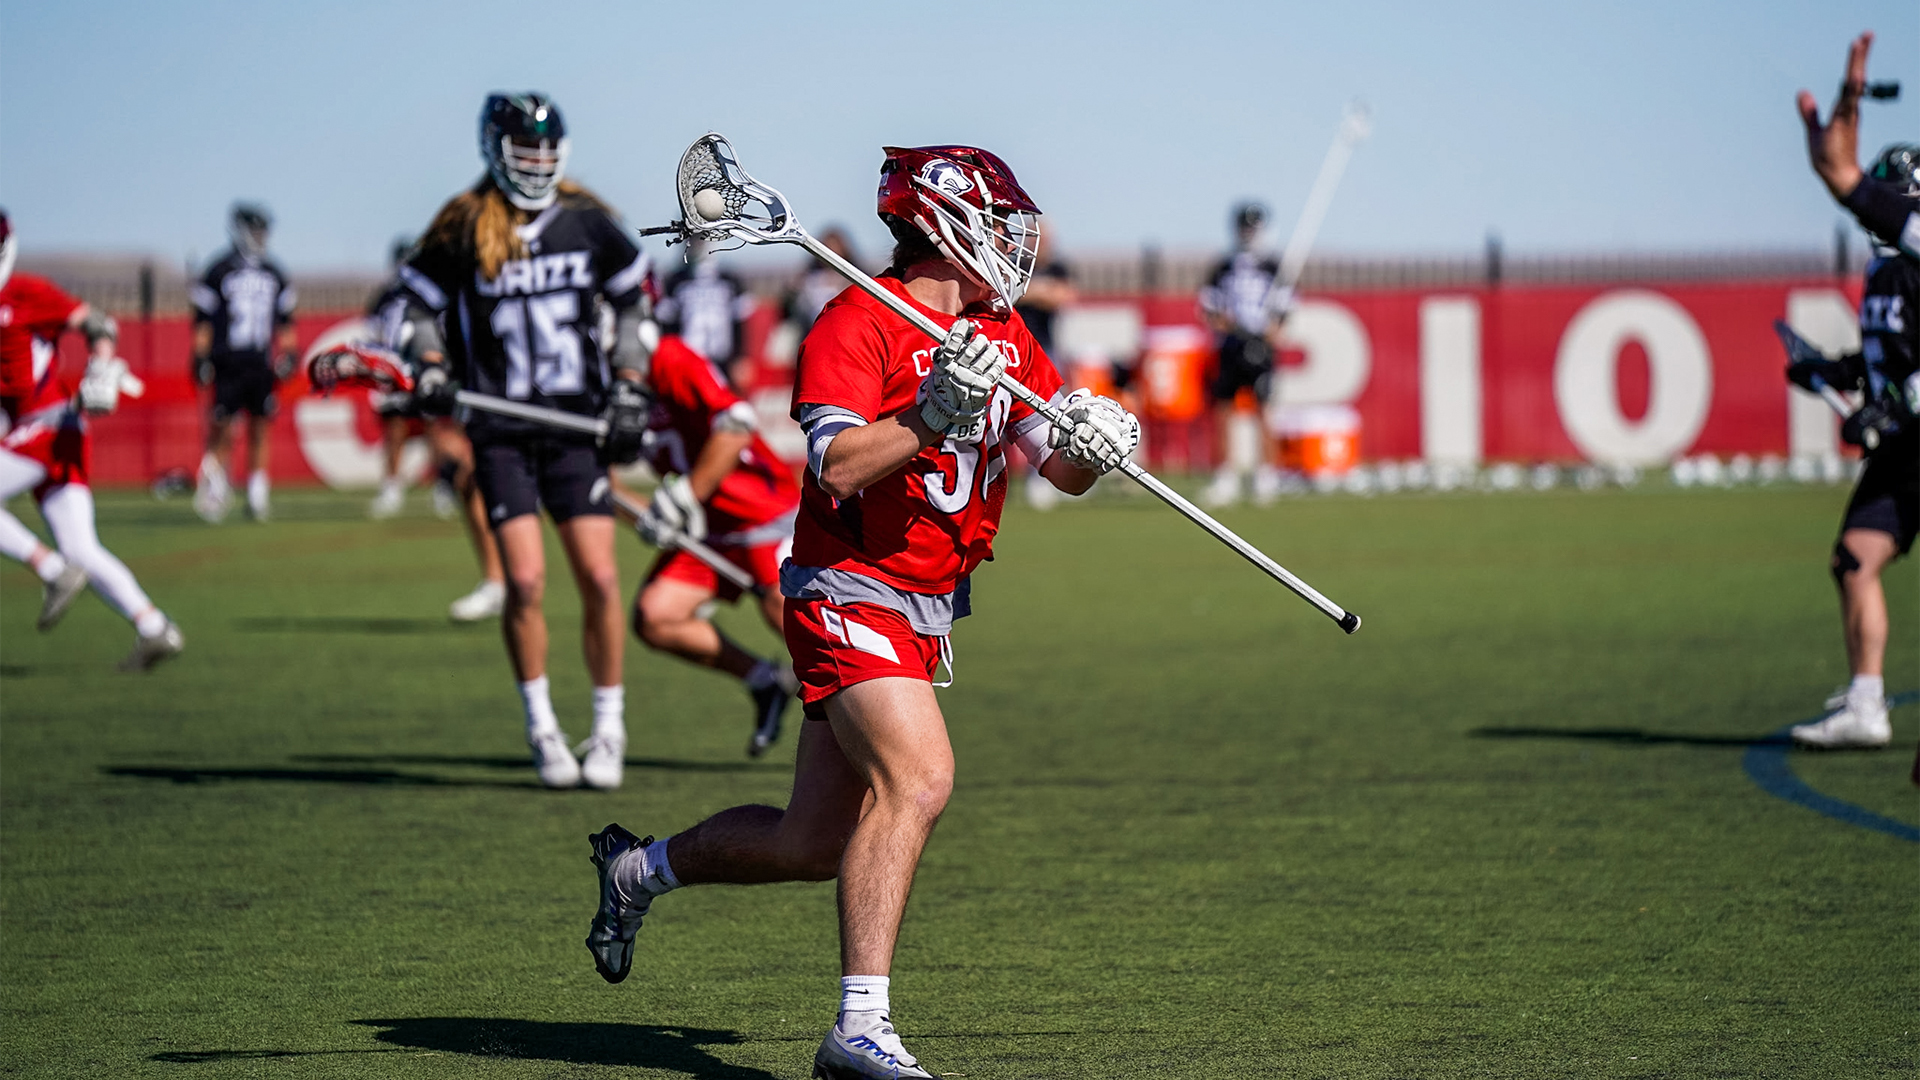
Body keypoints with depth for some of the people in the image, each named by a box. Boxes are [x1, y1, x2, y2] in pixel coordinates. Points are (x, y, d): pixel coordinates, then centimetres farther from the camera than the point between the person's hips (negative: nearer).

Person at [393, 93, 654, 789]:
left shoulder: (585, 221, 5)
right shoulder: (462, 228, 0)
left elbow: (632, 301, 16)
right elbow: (420, 307, 8)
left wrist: (628, 389, 7)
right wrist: (429, 368, -11)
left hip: (576, 421, 1)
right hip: (500, 428, -1)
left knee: (599, 579, -5)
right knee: (525, 581, -11)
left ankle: (609, 727, 10)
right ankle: (542, 729, 5)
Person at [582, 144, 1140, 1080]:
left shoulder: (1002, 334, 10)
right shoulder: (856, 325, -14)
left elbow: (1060, 468, 9)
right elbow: (837, 469, -23)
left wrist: (1088, 444, -12)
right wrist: (932, 413, -33)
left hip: (925, 614, 8)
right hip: (849, 593, -8)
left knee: (816, 843, 11)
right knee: (917, 780, -27)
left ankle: (639, 868, 36)